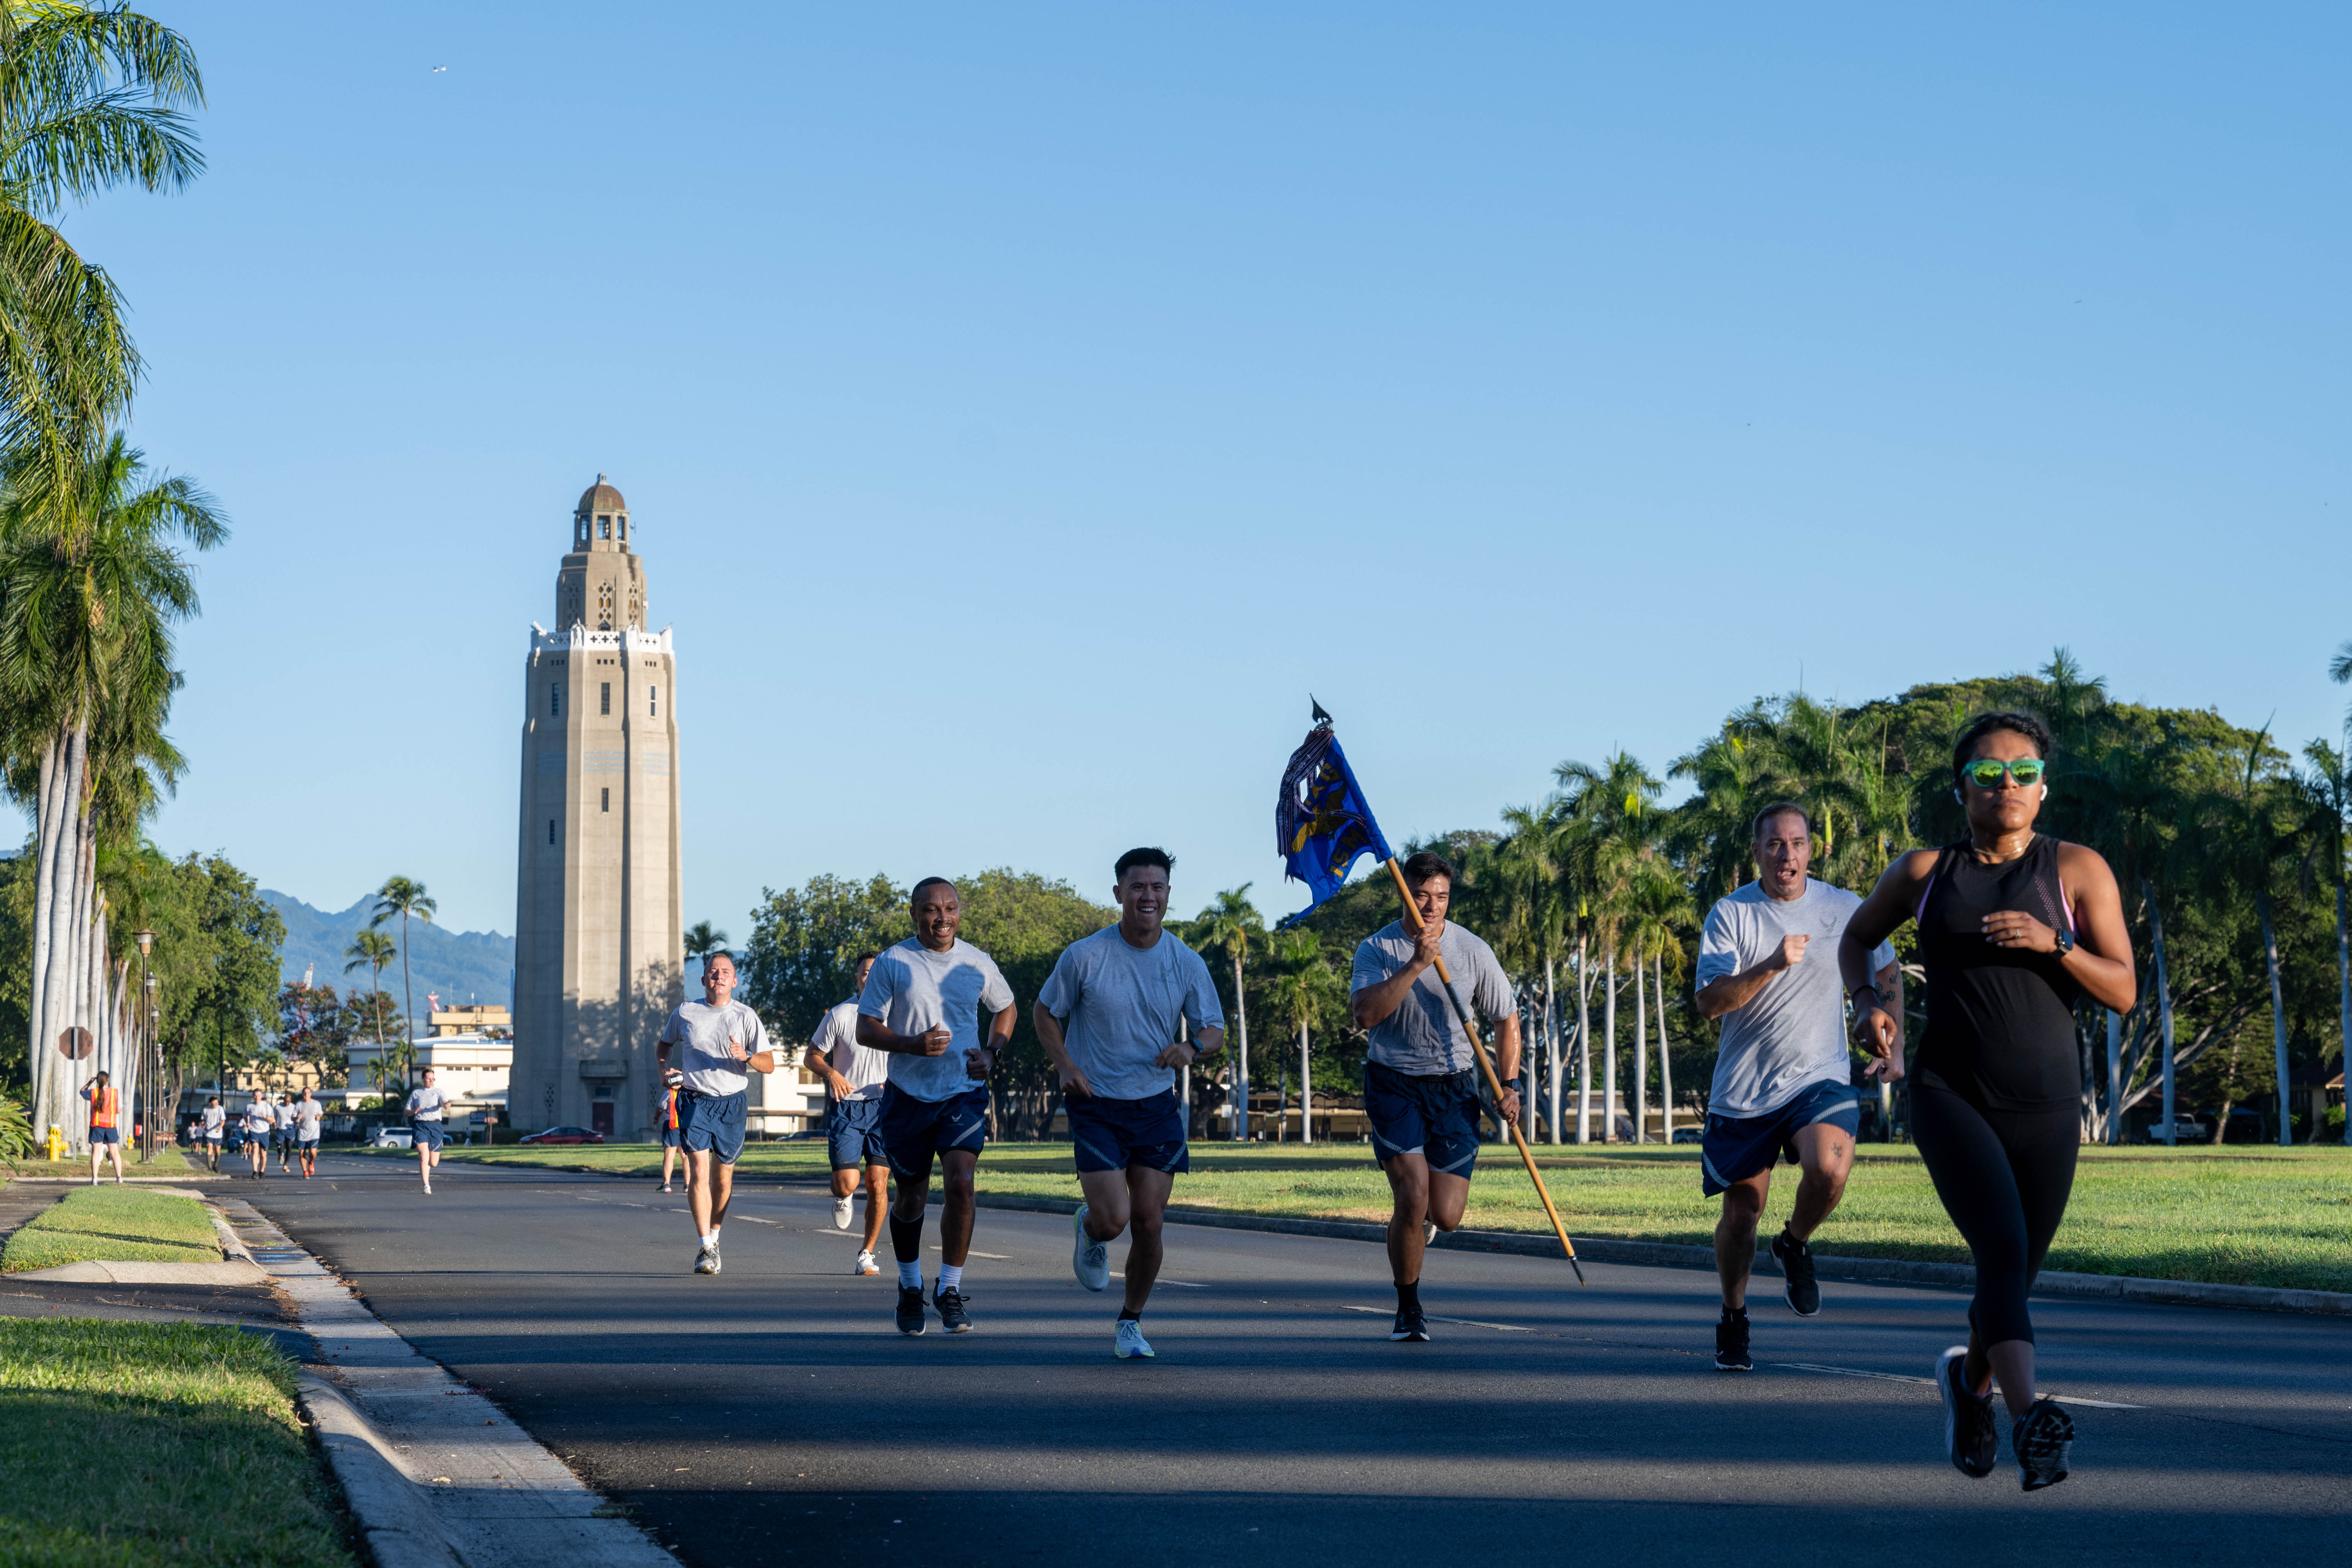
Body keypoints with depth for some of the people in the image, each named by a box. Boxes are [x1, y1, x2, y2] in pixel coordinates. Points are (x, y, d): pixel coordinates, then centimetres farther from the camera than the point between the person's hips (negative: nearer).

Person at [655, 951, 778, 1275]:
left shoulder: (746, 1017, 2)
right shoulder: (685, 1014, 5)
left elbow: (769, 1065, 0)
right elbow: (664, 1045, 23)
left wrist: (746, 1056, -20)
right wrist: (665, 1071, 4)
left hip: (731, 1103, 1)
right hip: (694, 1101, -1)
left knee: (723, 1178, 7)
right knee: (699, 1171, -15)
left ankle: (714, 1235, 30)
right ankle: (706, 1248, -16)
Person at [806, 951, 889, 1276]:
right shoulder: (838, 1015, -1)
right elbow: (811, 1058, 5)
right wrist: (831, 1073, -16)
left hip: (883, 1107, 1)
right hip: (846, 1107, -1)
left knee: (878, 1185, -6)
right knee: (846, 1185, -12)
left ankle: (867, 1255, 8)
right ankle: (842, 1199, 28)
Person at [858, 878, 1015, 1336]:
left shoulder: (978, 964, 2)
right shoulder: (892, 964, -5)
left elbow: (1005, 1008, 20)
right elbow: (865, 1030, -5)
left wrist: (992, 1053, 2)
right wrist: (913, 1045, -22)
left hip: (964, 1093, 1)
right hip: (908, 1094, -1)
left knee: (961, 1183, -18)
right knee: (912, 1198, 9)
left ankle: (950, 1289, -6)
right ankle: (910, 1286, 33)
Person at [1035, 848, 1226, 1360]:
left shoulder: (1186, 963, -1)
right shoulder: (1084, 956, -8)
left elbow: (1215, 1030, 6)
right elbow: (1044, 1013, 5)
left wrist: (1192, 1048, -18)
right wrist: (1065, 1066, -11)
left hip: (1157, 1105, 2)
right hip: (1096, 1106, -2)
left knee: (1148, 1222, 0)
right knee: (1113, 1219, -13)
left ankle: (1130, 1324, 21)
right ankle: (1088, 1229, 26)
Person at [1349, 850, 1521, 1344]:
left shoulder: (1473, 951, -1)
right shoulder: (1376, 948, -5)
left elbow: (1507, 1020, 9)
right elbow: (1366, 1014, -22)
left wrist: (1508, 1087, -1)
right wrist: (1415, 965, -27)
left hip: (1453, 1086, 2)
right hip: (1393, 1084, -2)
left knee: (1446, 1215, -6)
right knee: (1413, 1195, -18)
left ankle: (1421, 1219, 36)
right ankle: (1409, 1310, 3)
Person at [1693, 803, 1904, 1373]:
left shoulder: (1844, 908, 2)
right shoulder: (1730, 914, -4)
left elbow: (1889, 972, 19)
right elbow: (1709, 1002, -14)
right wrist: (1772, 966, -26)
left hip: (1820, 1077, 0)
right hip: (1743, 1090, 0)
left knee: (1828, 1169, -28)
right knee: (1741, 1213, 5)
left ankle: (1795, 1247, 4)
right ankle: (1733, 1318, 30)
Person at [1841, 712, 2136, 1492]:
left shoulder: (2078, 871, 2)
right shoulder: (1925, 871, 6)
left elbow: (2124, 992, -2)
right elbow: (1856, 937, 23)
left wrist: (2053, 941, -19)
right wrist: (1867, 1001, 2)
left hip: (2046, 1107, 1)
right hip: (1951, 1097, -1)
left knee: (2015, 1274, 12)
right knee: (2003, 1249, -23)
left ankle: (1970, 1377, 44)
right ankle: (2031, 1419, -37)